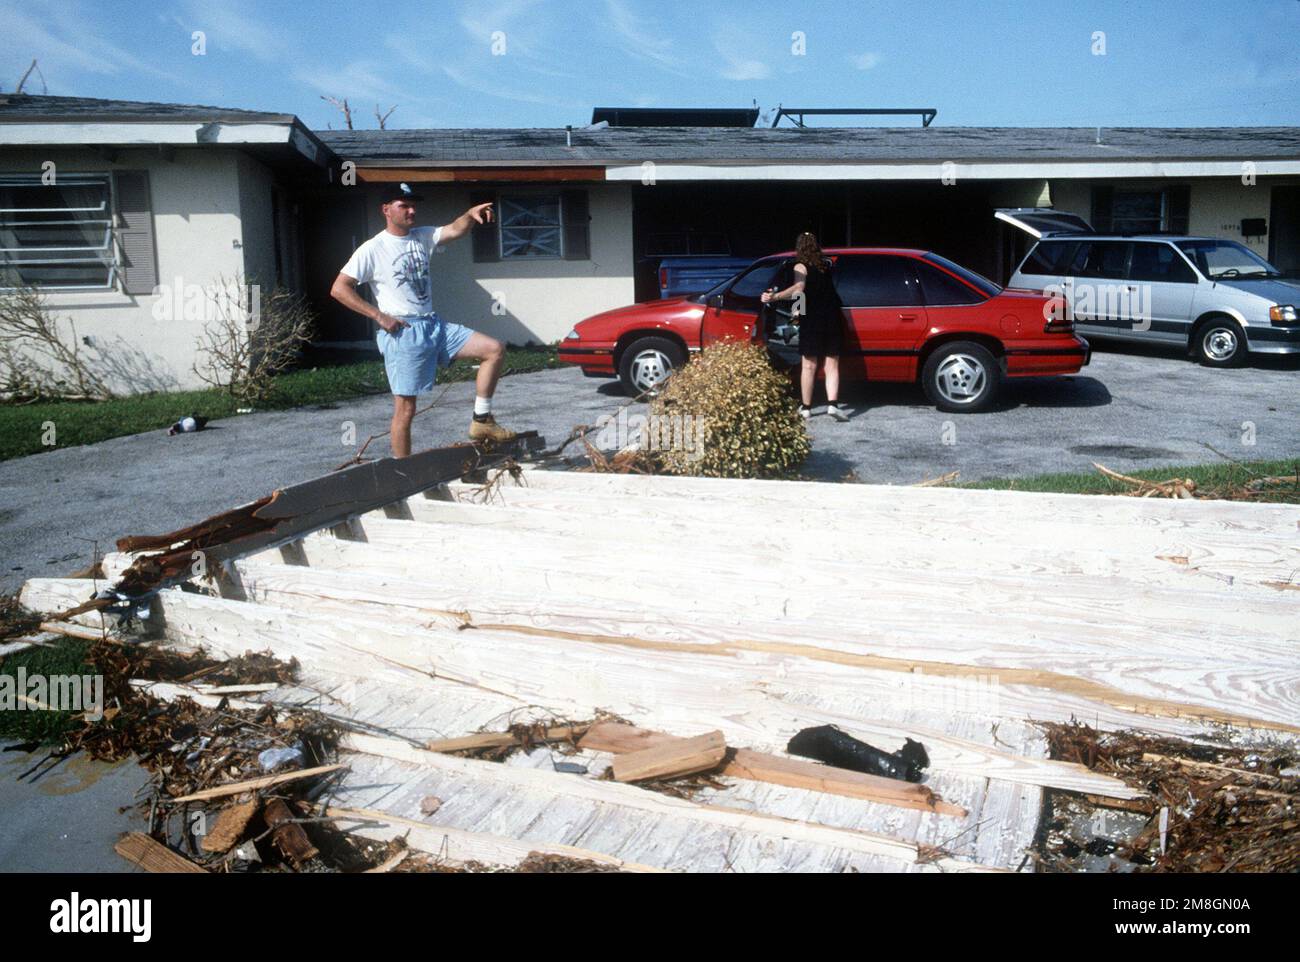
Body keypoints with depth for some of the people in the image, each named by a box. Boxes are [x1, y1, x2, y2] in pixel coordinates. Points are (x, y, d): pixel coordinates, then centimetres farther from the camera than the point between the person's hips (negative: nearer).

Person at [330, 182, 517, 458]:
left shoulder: (421, 237, 11)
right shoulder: (372, 249, -7)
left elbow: (454, 230, -1)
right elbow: (339, 288, -10)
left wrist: (470, 214, -23)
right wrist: (379, 315, -14)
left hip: (434, 324, 7)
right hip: (402, 333, -7)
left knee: (495, 349, -2)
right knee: (405, 409, -4)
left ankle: (482, 420, 3)